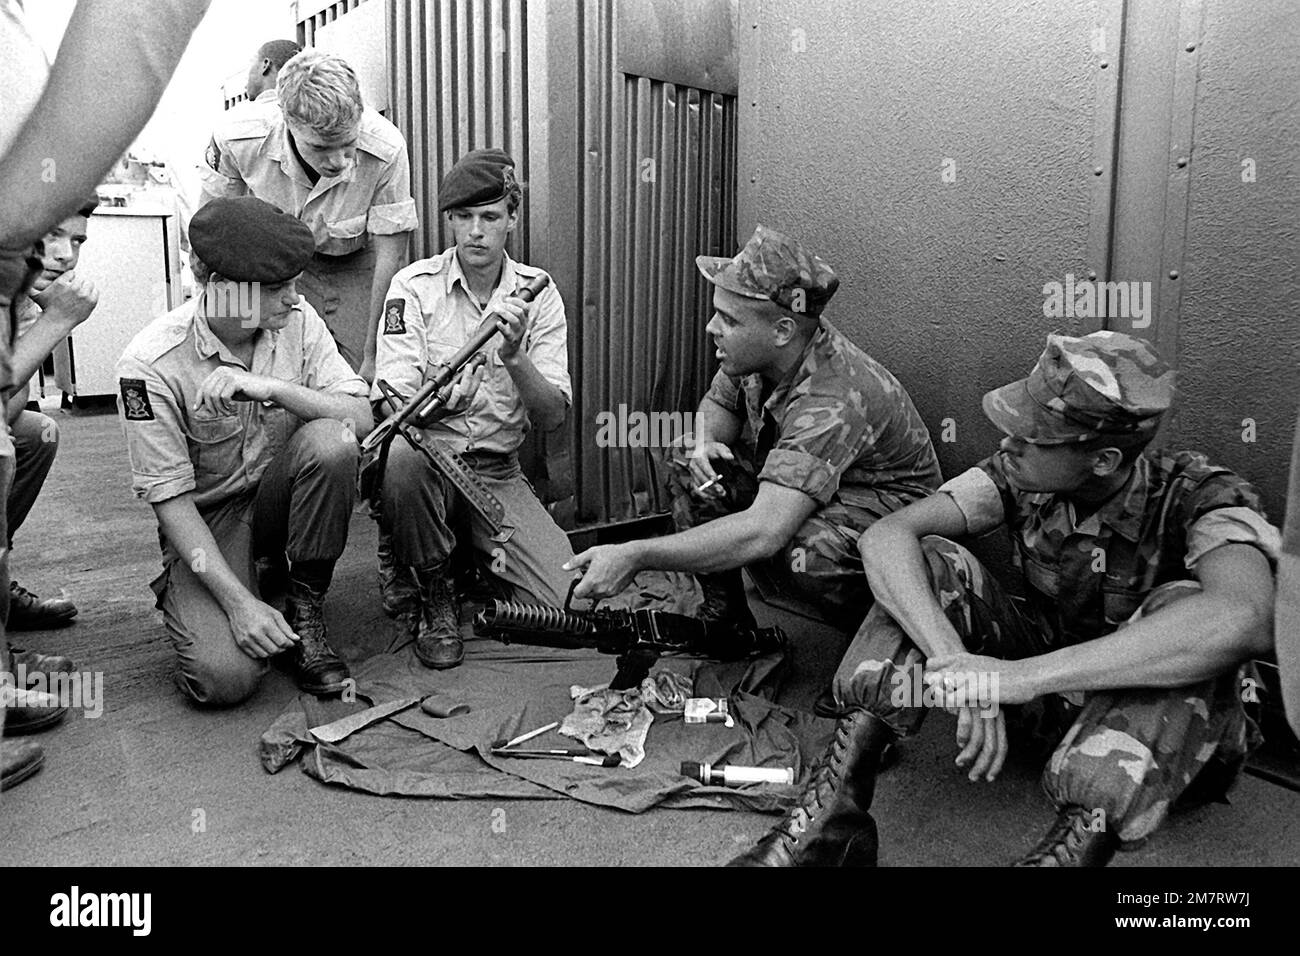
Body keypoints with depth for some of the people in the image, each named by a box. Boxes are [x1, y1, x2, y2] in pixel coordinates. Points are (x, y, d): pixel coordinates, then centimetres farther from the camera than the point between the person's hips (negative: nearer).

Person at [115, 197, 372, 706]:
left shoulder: (297, 318, -8)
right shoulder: (151, 363, -19)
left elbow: (362, 417, -16)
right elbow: (169, 497, -17)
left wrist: (270, 388, -32)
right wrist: (240, 601, -25)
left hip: (280, 493, 4)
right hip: (206, 517, -3)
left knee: (329, 441, -30)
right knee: (225, 677, -24)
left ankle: (305, 609, -10)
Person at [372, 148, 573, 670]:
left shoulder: (537, 293, 2)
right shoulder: (414, 286, -4)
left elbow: (552, 417, -6)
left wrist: (514, 357, -25)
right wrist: (436, 402, -36)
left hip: (497, 471, 1)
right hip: (428, 461, -1)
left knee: (567, 604, -16)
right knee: (402, 453, -38)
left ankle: (480, 560, 18)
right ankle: (434, 597, -11)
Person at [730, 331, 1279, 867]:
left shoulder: (1201, 498, -24)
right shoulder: (1020, 477, -14)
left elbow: (1242, 620, -46)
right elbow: (885, 536, -24)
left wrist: (1021, 674, -50)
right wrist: (955, 660, -41)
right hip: (1051, 698, 3)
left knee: (1184, 606, -34)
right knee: (930, 564, -19)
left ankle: (1071, 850, -42)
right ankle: (832, 815, -27)